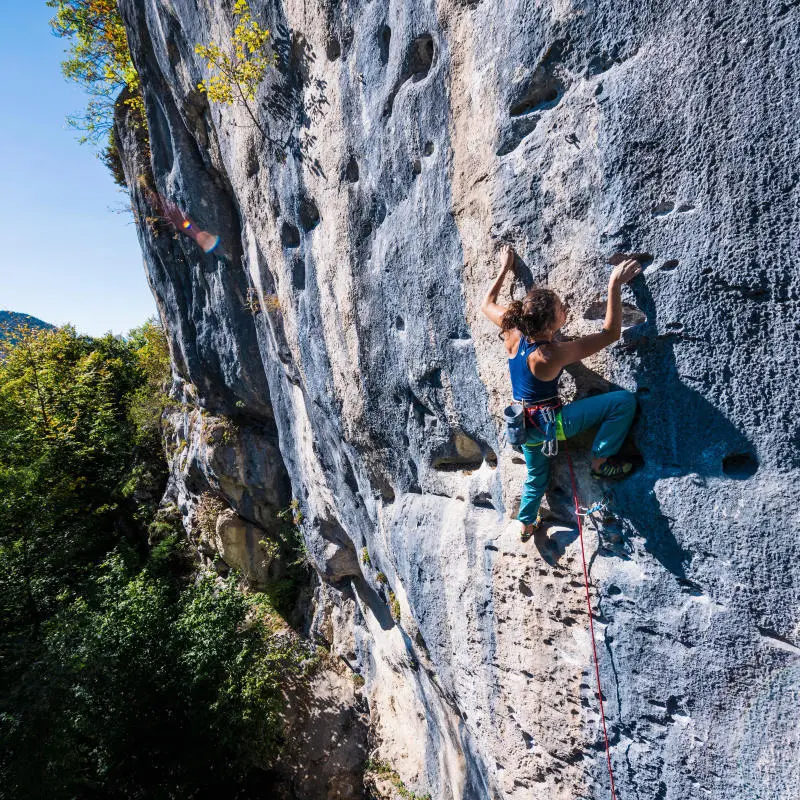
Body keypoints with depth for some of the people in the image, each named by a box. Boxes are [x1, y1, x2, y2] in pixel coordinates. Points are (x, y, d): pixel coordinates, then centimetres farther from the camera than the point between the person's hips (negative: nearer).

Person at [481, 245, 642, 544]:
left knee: (536, 477, 32)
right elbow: (610, 333, -26)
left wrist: (504, 269, 12)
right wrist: (614, 286, -27)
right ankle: (601, 461, 6)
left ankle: (527, 524, 52)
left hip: (525, 425, 7)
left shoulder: (513, 331, -16)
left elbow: (487, 303, 4)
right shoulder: (553, 355, -32)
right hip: (549, 423, -7)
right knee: (624, 401, -9)